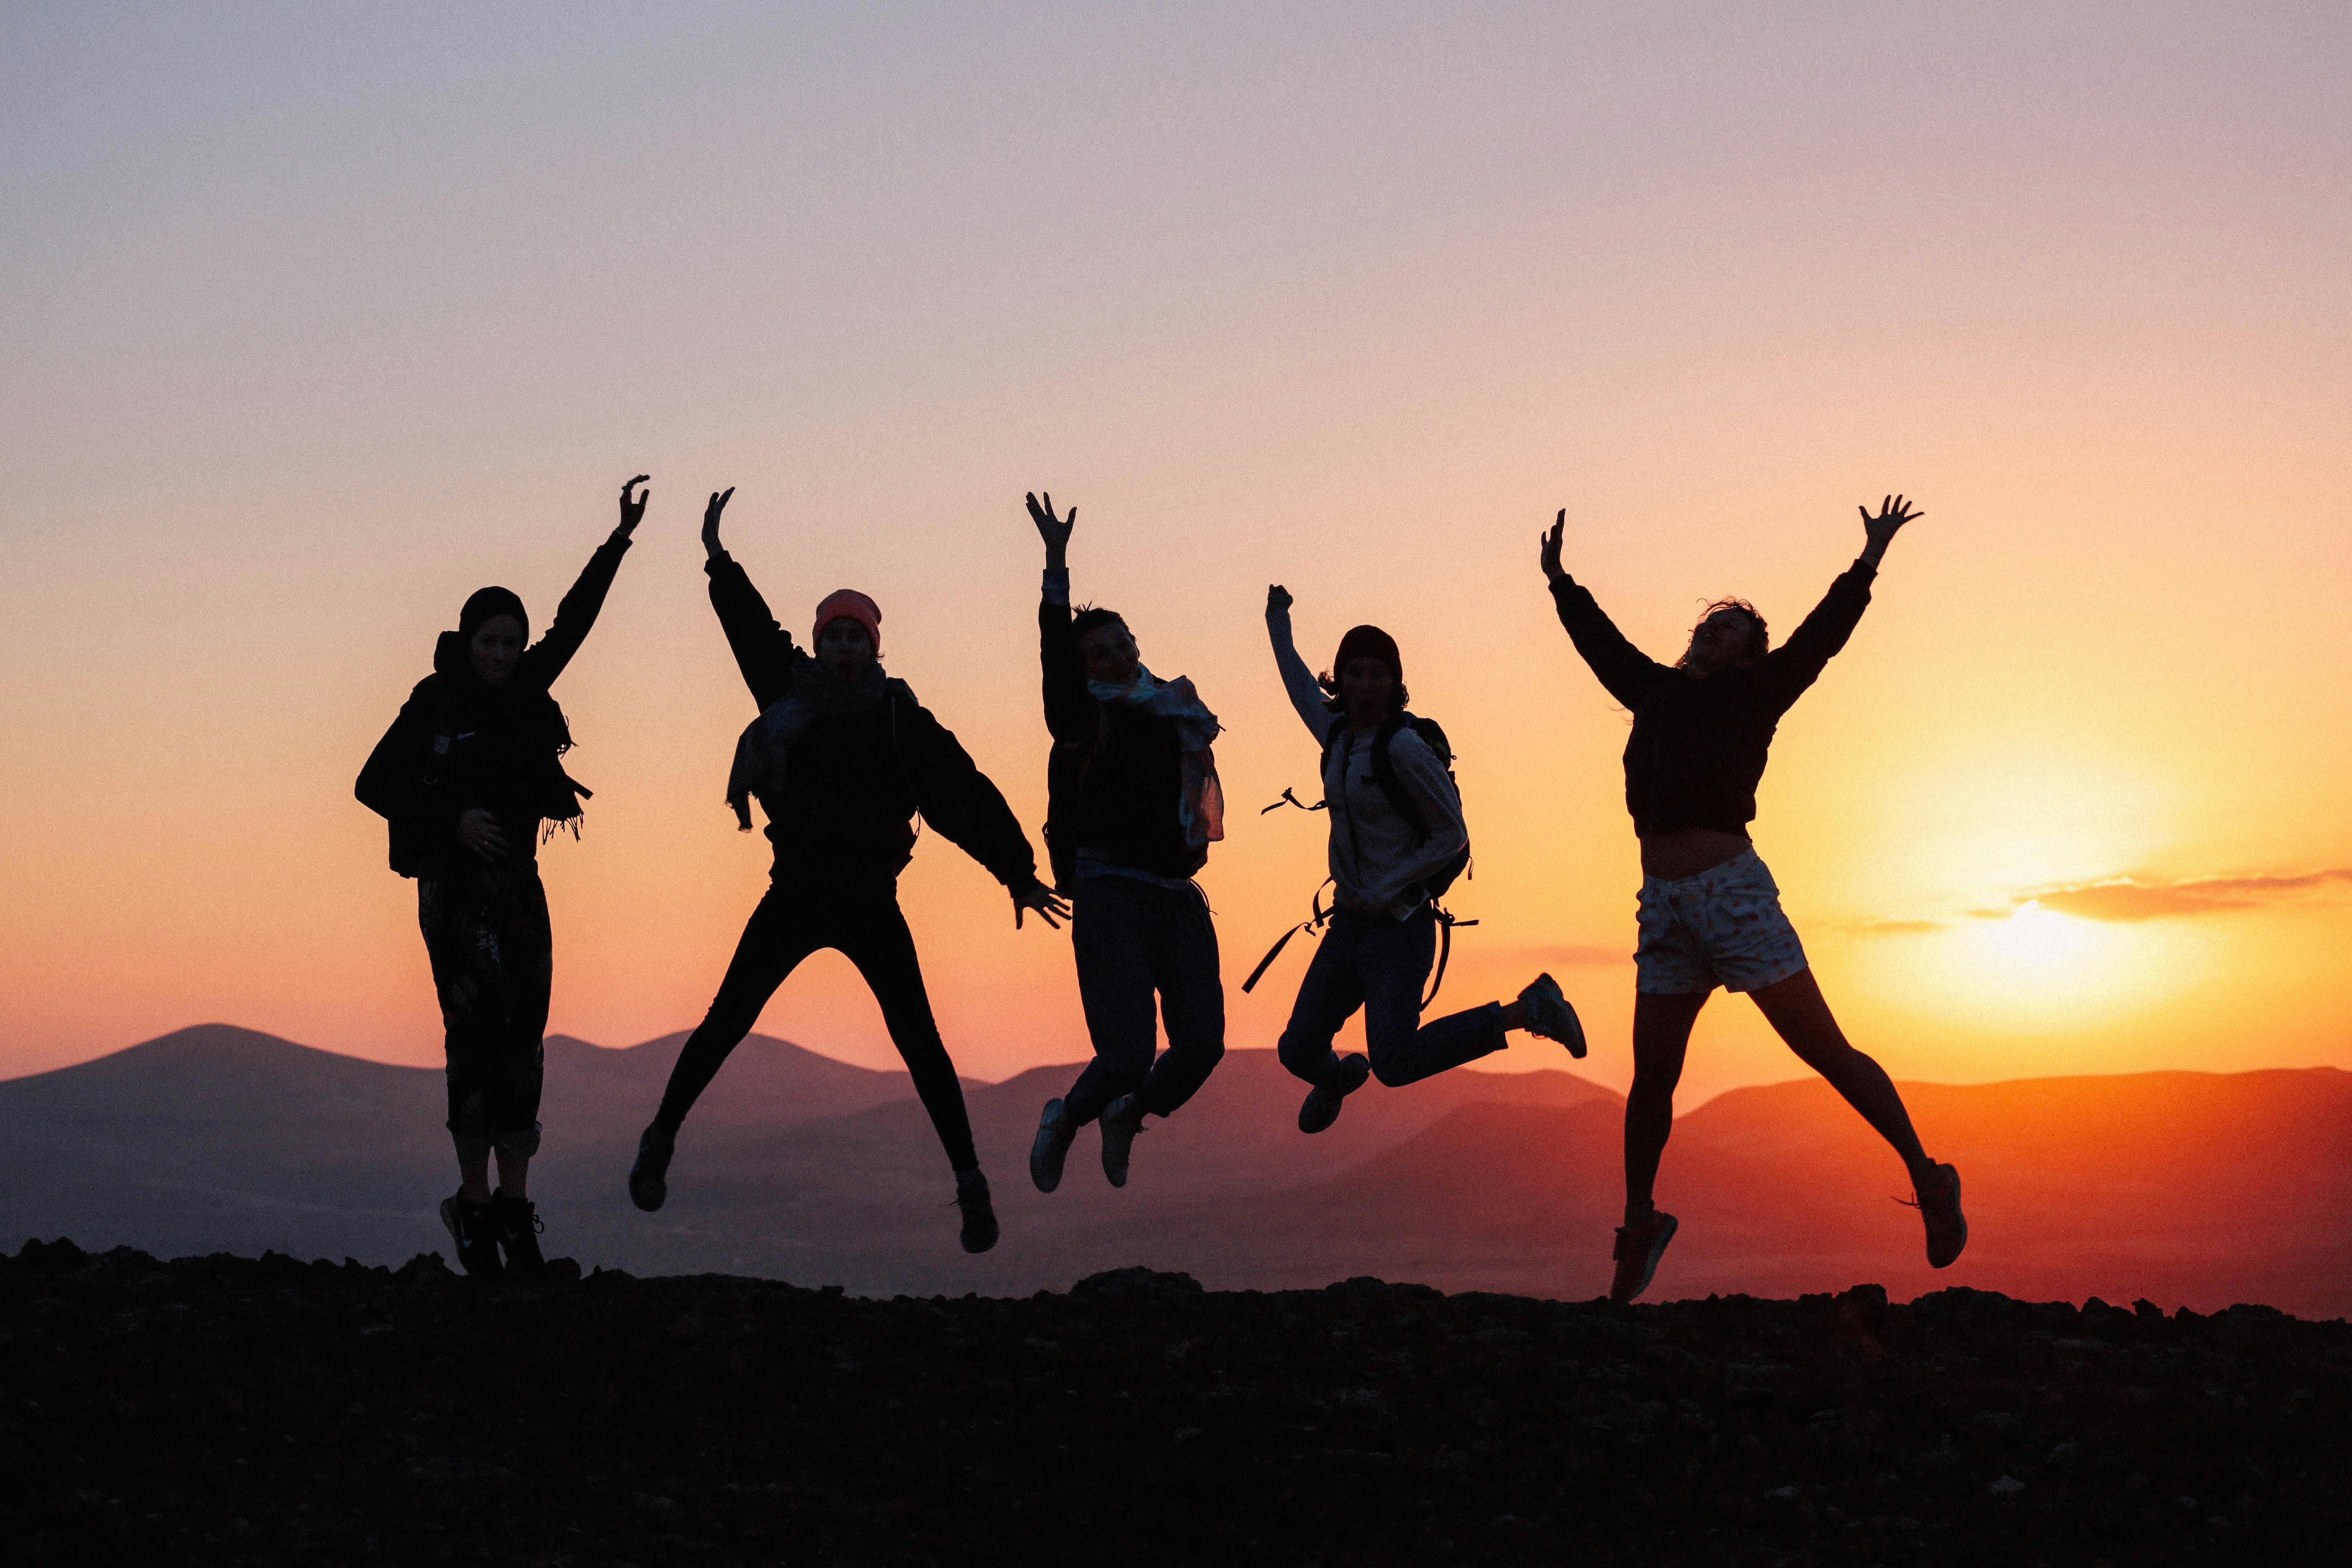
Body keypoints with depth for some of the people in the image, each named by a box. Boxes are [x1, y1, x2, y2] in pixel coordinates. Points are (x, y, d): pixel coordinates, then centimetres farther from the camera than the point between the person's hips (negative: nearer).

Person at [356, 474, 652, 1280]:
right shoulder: (434, 704, -7)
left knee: (521, 1039, 2)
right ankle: (473, 1202, -9)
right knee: (477, 1031, -15)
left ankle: (514, 1207, 6)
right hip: (455, 883, -5)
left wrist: (622, 537, 13)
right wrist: (453, 819, -16)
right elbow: (373, 784, -5)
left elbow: (575, 619, 14)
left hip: (517, 882, 5)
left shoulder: (523, 692, 7)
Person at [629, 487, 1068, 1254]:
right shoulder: (793, 695, 1)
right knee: (725, 1024, 2)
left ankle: (970, 1182, 1)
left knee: (918, 1043, -6)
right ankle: (661, 1139, 20)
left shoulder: (902, 721, -5)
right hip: (794, 896, 2)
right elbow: (753, 630, 14)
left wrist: (1017, 873, -11)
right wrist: (717, 558, 16)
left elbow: (967, 796, -7)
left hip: (871, 902, -2)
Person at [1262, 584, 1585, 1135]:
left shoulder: (1406, 748, -15)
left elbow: (1452, 837, -10)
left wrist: (1385, 893, -17)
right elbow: (1301, 687, 30)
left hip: (1399, 925, -7)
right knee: (1298, 1052, 6)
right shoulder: (1340, 734, 7)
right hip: (1349, 925, 7)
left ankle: (1528, 1011, -6)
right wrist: (1278, 622, 44)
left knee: (1396, 1065, -21)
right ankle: (1341, 1076, 43)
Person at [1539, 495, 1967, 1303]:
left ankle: (1928, 1181, 7)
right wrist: (1561, 581, 38)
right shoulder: (1656, 691, 17)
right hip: (1664, 904, 5)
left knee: (1827, 1053, -4)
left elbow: (1819, 638, -5)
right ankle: (1640, 1224, 19)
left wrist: (1865, 567, -13)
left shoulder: (1753, 694, 5)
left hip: (1733, 892, -4)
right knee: (1651, 1078, 5)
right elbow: (1600, 640, 31)